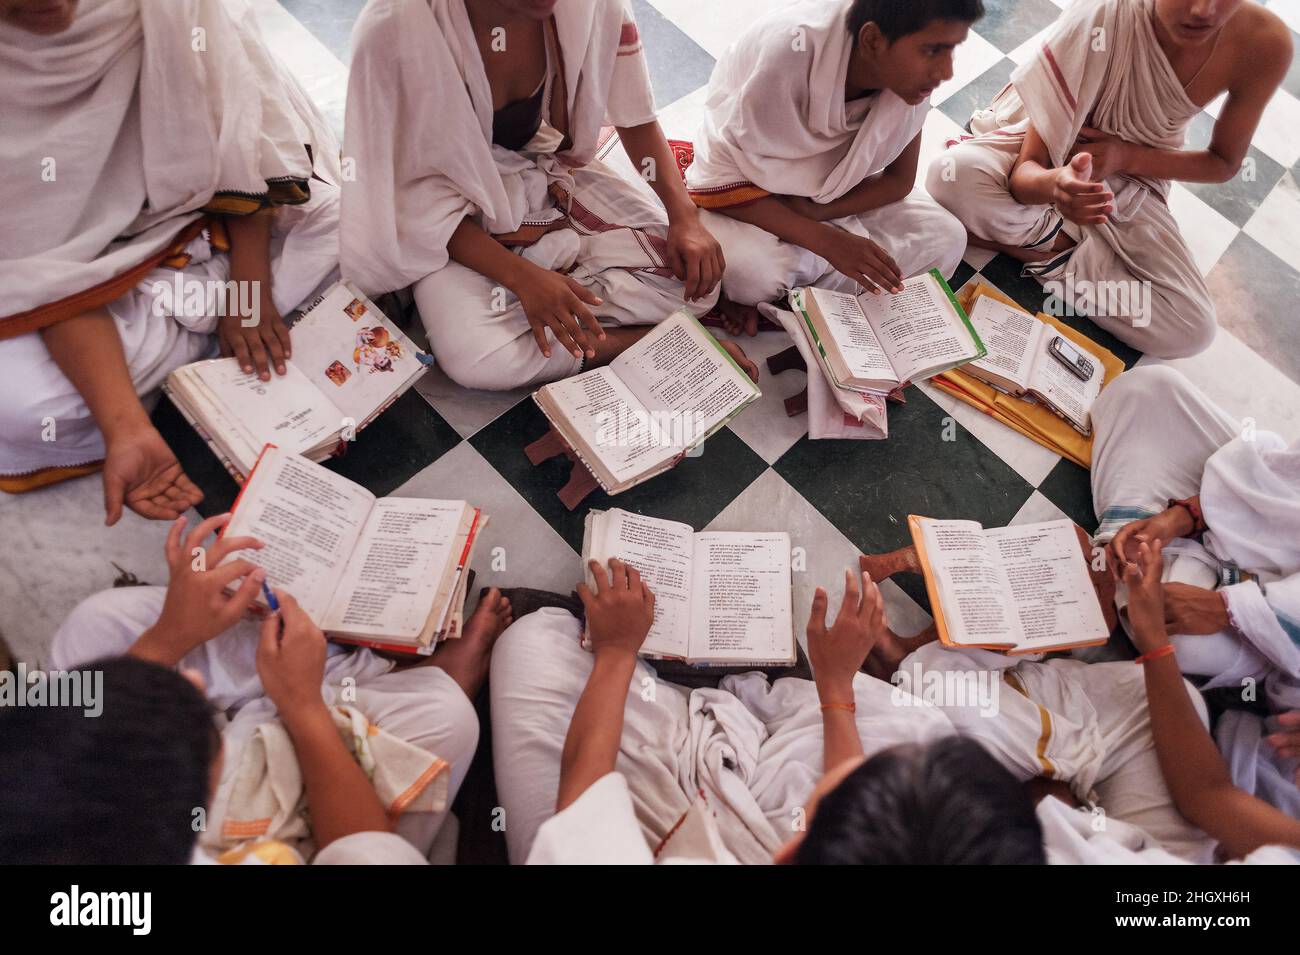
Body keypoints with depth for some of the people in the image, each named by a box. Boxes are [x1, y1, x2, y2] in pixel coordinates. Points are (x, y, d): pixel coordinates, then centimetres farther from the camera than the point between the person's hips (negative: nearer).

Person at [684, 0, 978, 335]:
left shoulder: (913, 72, -18)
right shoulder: (790, 54, -33)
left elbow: (899, 180, -6)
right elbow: (730, 181, -25)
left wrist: (811, 211, -22)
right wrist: (827, 241, -33)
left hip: (829, 196, 6)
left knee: (946, 238, -14)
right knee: (751, 270, -38)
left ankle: (781, 297, -12)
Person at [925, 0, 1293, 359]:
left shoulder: (1264, 43, -21)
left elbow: (1224, 163, -5)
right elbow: (1026, 172, -28)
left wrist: (1127, 157, -22)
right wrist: (1055, 184, -53)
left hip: (1138, 168, 3)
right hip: (1052, 162, -3)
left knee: (1191, 331, -19)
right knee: (952, 174, -37)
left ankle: (1015, 240, -11)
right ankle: (1067, 241, -12)